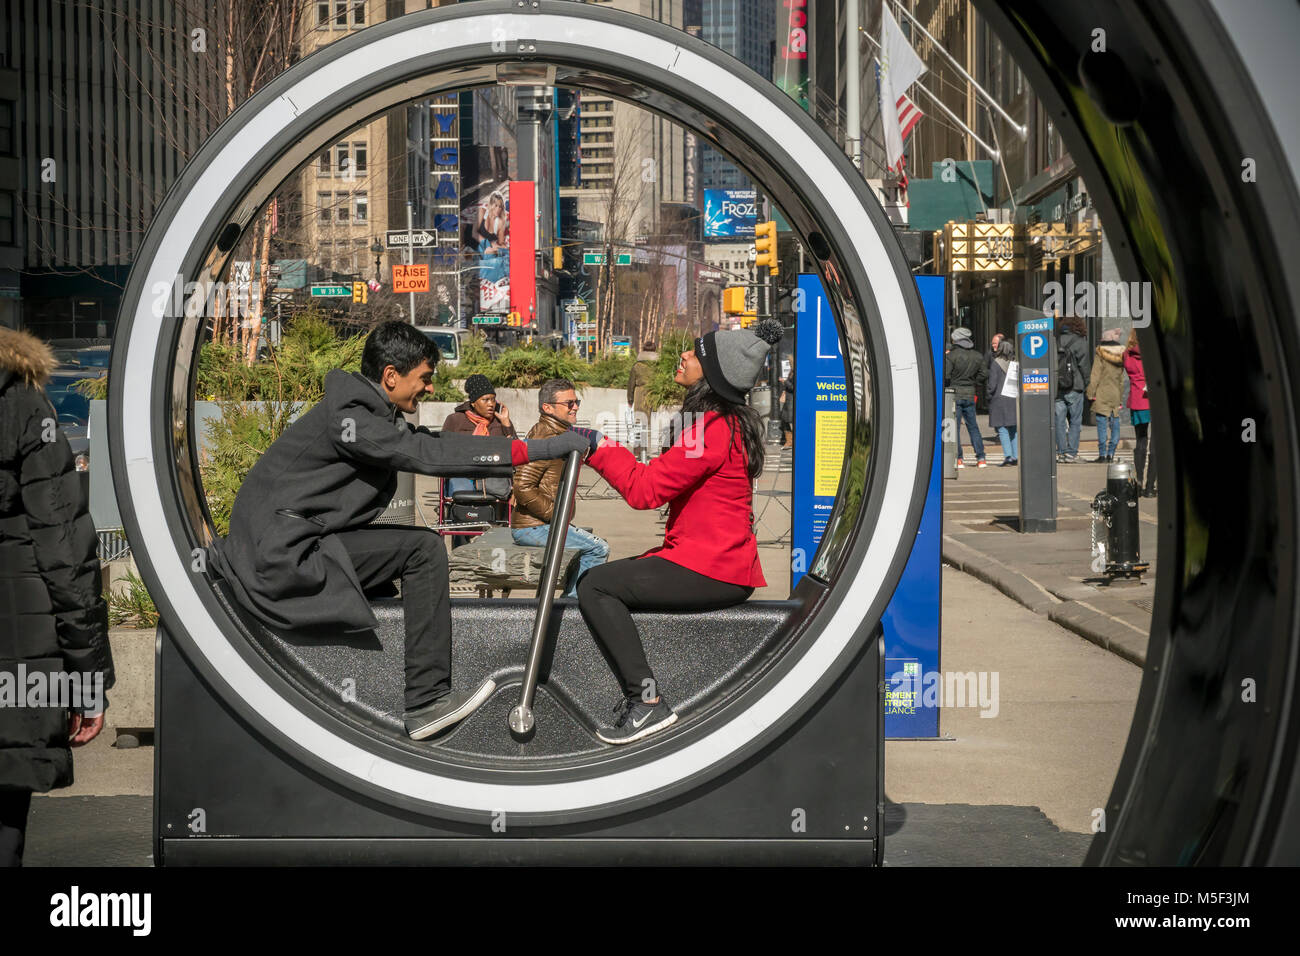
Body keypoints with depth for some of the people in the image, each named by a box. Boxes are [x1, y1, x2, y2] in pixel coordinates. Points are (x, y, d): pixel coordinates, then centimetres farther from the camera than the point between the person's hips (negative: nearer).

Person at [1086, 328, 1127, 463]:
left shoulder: (1101, 356, -7)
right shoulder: (1120, 357, 10)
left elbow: (1095, 377, -10)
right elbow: (1121, 380, 15)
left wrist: (1090, 393, -5)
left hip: (1102, 395, -5)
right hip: (1115, 395, 5)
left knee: (1102, 424, -5)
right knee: (1114, 424, 8)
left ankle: (1102, 454, -7)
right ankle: (1111, 453, 8)